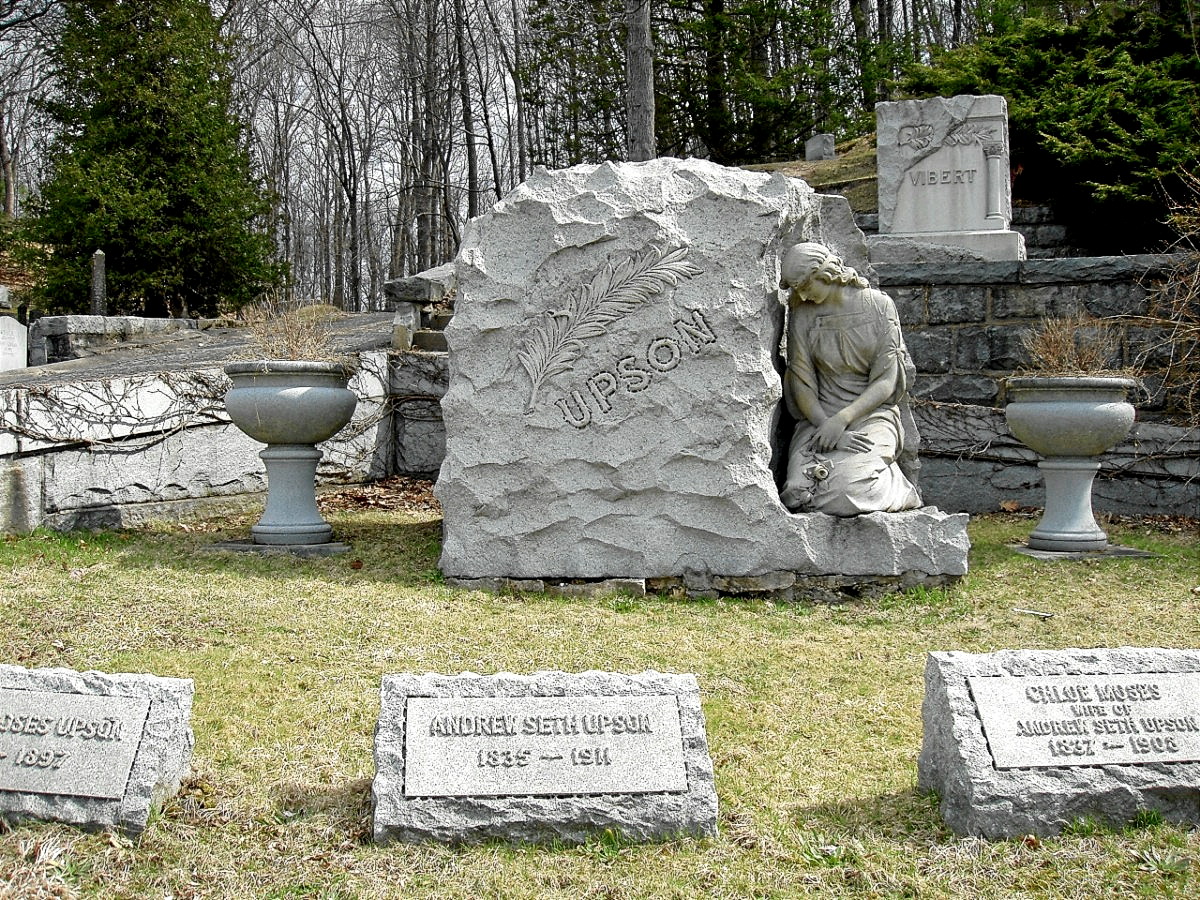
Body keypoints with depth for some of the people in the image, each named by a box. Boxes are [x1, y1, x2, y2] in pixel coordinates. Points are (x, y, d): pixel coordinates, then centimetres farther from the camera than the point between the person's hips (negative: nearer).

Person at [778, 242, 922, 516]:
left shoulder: (878, 305, 0)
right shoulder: (802, 314, 4)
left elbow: (885, 382, -4)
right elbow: (802, 383, 0)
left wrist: (841, 420, -18)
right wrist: (826, 426, -17)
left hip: (872, 413, -2)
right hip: (820, 416, 2)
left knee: (849, 491, -29)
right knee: (799, 492, -25)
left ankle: (900, 489, 4)